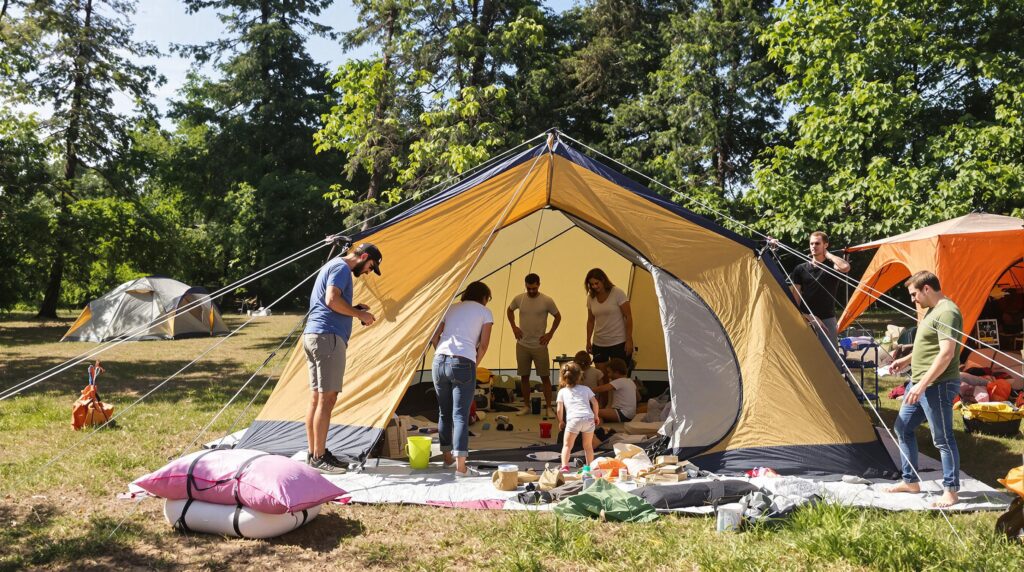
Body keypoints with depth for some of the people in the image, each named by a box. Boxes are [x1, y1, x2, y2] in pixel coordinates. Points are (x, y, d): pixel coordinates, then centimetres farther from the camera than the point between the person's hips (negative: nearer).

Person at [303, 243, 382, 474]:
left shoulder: (331, 266, 25)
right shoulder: (341, 267, -7)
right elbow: (332, 300, -21)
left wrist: (355, 309, 16)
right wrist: (359, 314, -9)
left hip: (312, 335, 11)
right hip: (328, 336, -11)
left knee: (317, 397, 11)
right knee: (327, 398, -9)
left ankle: (313, 453, 16)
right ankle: (319, 457, -7)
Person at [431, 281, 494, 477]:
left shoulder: (451, 308, 22)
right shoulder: (485, 312, 11)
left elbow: (434, 338, 16)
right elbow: (483, 345, 5)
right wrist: (474, 365, 17)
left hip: (439, 361, 4)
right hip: (463, 363, -4)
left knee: (444, 412, 17)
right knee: (460, 415, -4)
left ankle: (447, 456, 30)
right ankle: (460, 464, -13)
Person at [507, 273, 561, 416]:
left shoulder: (547, 301, -8)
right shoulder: (519, 299, -1)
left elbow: (557, 316, 5)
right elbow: (510, 310, 18)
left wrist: (550, 333, -2)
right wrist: (514, 327, 6)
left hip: (540, 345, -2)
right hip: (522, 345, 3)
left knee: (545, 377, 0)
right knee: (524, 376, 9)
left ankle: (548, 408, 6)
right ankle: (526, 406, 21)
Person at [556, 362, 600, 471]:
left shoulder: (562, 391, 16)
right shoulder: (585, 389, 20)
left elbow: (559, 409, 11)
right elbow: (595, 402, 15)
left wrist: (561, 422, 26)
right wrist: (596, 416, 28)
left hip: (573, 419, -2)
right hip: (589, 418, 2)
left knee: (567, 445, 5)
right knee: (588, 445, 19)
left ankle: (564, 466, -12)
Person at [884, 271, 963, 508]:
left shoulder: (947, 312, -18)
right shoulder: (933, 311, 14)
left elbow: (946, 353, -25)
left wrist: (923, 384, -27)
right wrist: (907, 359, 24)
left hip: (937, 386, -11)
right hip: (919, 383, 11)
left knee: (943, 438, -2)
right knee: (903, 428, 15)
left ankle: (951, 492, 9)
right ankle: (910, 481, 26)